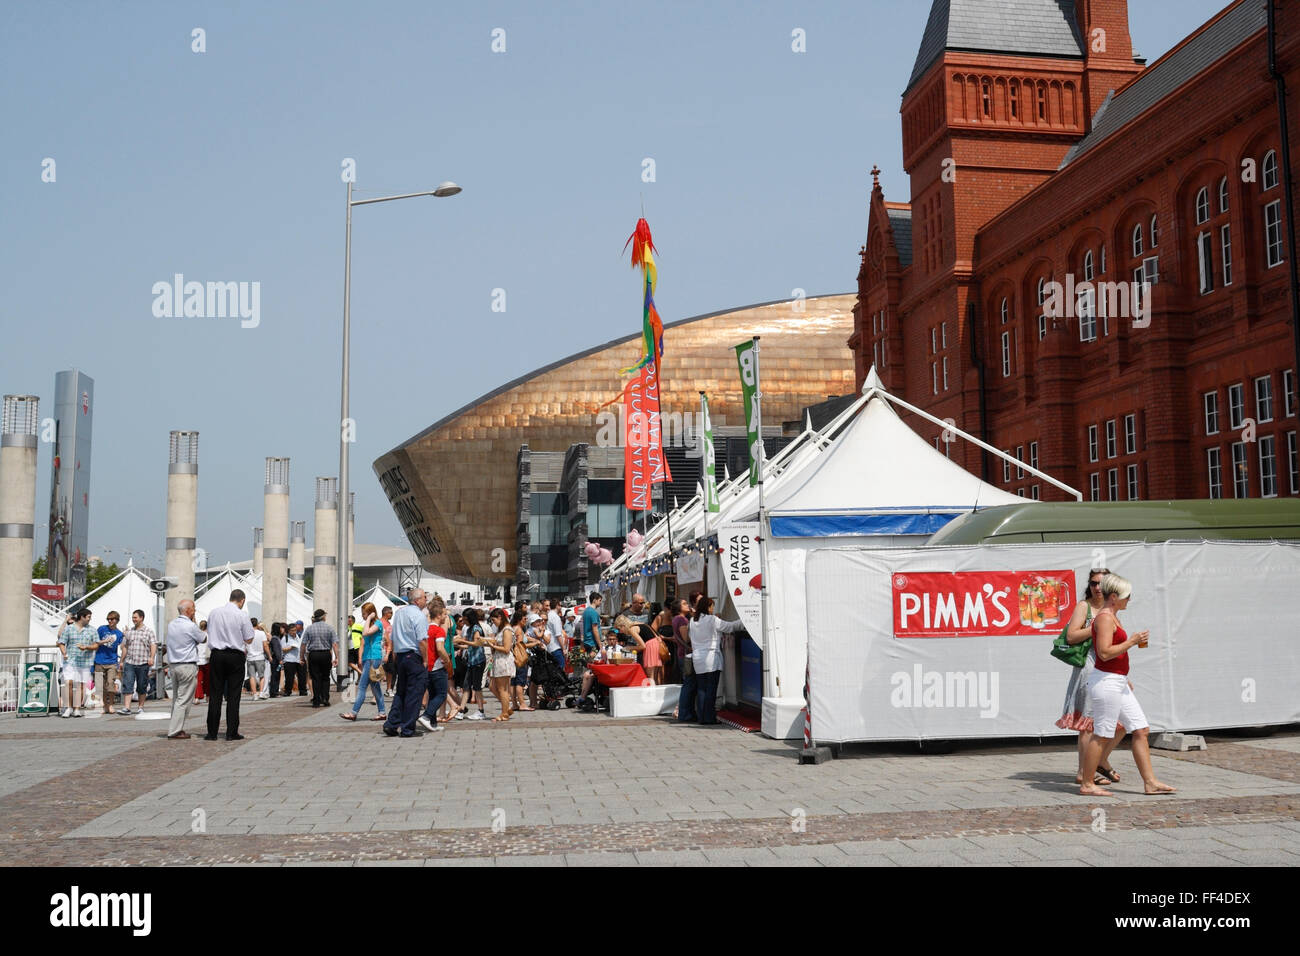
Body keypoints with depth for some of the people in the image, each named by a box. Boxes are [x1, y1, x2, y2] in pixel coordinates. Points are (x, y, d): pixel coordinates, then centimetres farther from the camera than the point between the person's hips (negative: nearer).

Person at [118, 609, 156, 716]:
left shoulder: (148, 631, 3)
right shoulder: (129, 632, 13)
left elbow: (153, 645, -5)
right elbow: (125, 647, 19)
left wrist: (151, 657, -19)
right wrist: (122, 661, 16)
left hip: (143, 663, -2)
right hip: (129, 663, 2)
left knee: (142, 687, 5)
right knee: (127, 685, -8)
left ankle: (140, 707, 15)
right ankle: (126, 708, -11)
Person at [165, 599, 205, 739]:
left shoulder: (171, 625, 9)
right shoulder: (190, 626, -13)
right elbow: (204, 639, 2)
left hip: (173, 665, 8)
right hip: (188, 666, -8)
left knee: (176, 699, 14)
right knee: (184, 700, -4)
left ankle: (176, 729, 15)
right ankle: (175, 731, -6)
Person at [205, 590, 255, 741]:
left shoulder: (214, 613, 5)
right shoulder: (242, 615, -7)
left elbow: (209, 633, 17)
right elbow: (249, 639, -2)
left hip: (216, 654, 3)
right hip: (235, 656, -3)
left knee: (215, 694, 6)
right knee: (233, 695, 1)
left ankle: (212, 732, 6)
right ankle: (232, 733, 1)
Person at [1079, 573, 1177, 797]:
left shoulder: (1112, 617, 17)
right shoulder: (1104, 618, -15)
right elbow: (1104, 653, -24)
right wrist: (1132, 642, -16)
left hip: (1118, 682, 10)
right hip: (1106, 683, -10)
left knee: (1140, 730, 9)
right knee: (1102, 734, -4)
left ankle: (1150, 782, 13)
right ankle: (1087, 785, 5)